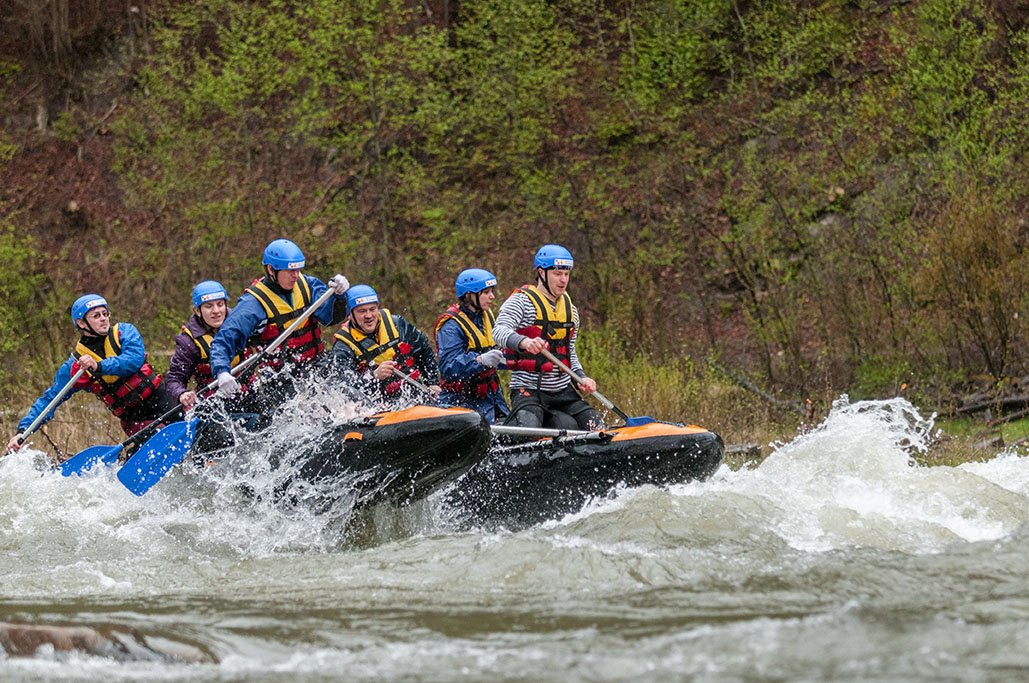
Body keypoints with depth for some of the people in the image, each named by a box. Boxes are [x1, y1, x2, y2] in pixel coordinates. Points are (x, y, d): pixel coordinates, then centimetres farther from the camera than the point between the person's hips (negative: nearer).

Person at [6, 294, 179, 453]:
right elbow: (49, 399, 1)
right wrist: (23, 430, -10)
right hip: (135, 420, -2)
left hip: (162, 400, 2)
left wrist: (99, 367, -28)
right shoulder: (75, 366, -1)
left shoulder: (124, 332, 2)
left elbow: (135, 359, -17)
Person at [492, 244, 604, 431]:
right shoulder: (521, 301, -6)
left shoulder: (570, 309, 16)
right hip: (528, 389, -6)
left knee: (596, 428, -7)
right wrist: (524, 342, -43)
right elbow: (500, 331, -23)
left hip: (563, 391, 6)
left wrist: (581, 378, 8)